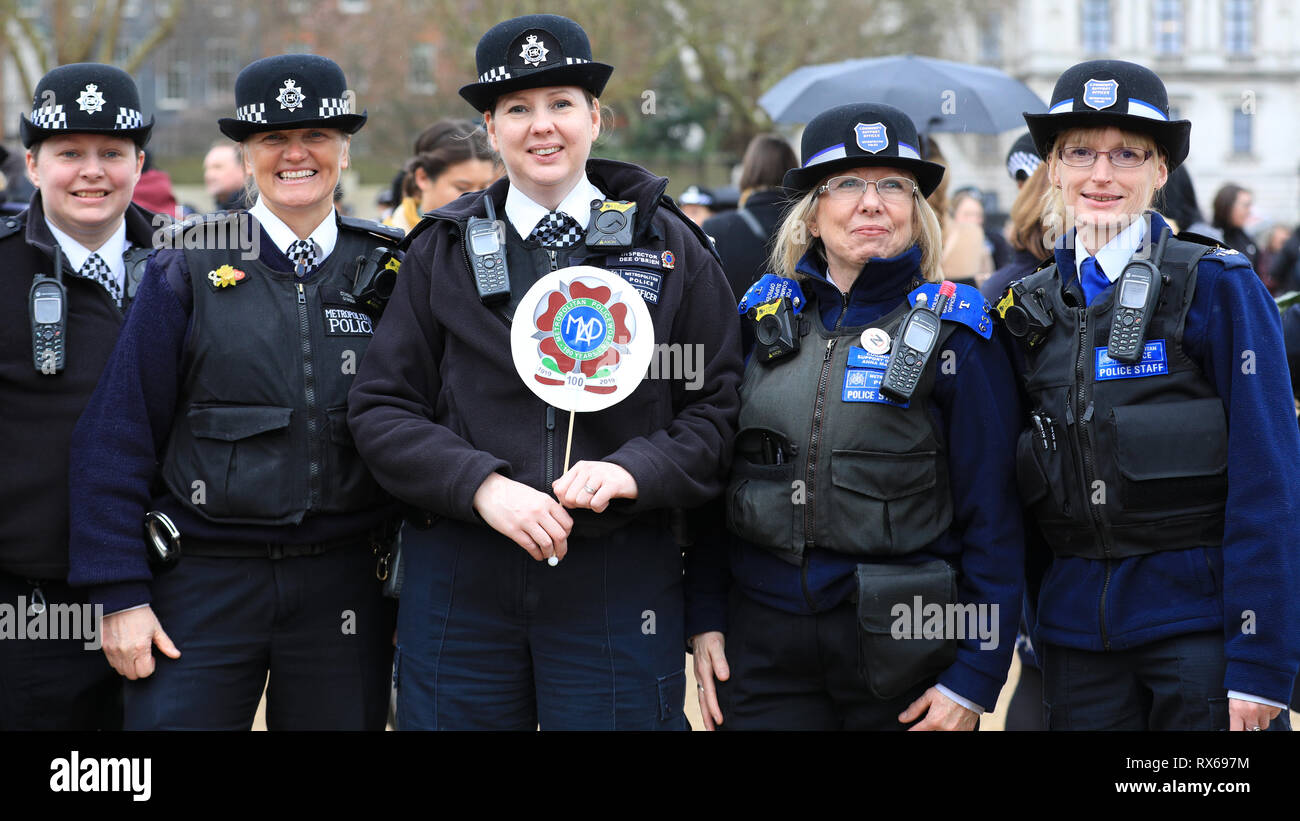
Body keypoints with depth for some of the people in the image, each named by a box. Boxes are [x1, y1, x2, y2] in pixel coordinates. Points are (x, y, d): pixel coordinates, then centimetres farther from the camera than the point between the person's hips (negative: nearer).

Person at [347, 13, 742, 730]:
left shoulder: (669, 247, 6)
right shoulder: (442, 251, 8)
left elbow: (721, 407, 4)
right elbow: (381, 409, 4)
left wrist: (634, 472, -13)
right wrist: (482, 486, -12)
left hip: (618, 583, -1)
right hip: (462, 582, 1)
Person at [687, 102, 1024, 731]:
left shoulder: (954, 333, -3)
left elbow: (992, 515, -6)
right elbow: (717, 478, 12)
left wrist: (973, 678, -11)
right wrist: (705, 621, 4)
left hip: (904, 654, -2)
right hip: (763, 650, 3)